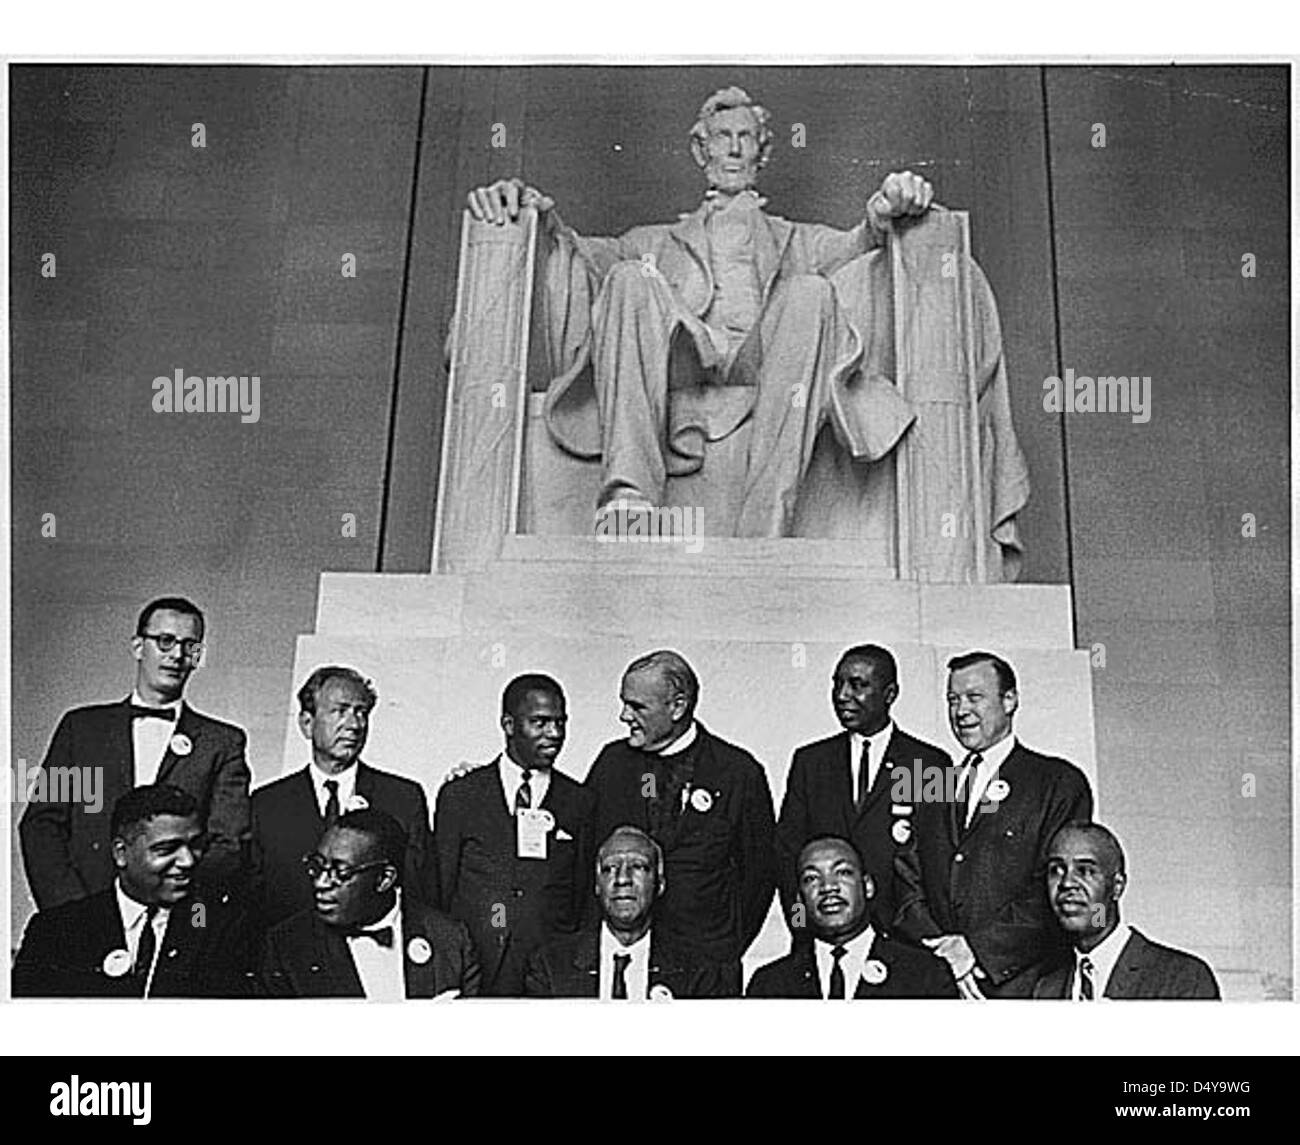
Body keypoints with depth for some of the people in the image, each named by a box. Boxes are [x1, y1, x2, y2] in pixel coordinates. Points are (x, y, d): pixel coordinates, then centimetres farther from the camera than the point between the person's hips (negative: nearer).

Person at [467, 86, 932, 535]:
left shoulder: (796, 240, 35)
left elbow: (855, 245, 14)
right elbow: (590, 253, 16)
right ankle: (627, 495, -44)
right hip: (679, 362, 0)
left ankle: (764, 530, -43)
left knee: (811, 292, -29)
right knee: (631, 279, -26)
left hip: (762, 365, 0)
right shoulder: (659, 242, 36)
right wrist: (544, 220, -6)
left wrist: (882, 217, -11)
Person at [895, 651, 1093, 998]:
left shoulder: (1060, 783, 2)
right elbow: (908, 885, 9)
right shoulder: (932, 791, 16)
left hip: (1023, 982, -3)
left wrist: (978, 947, -12)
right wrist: (942, 951, -7)